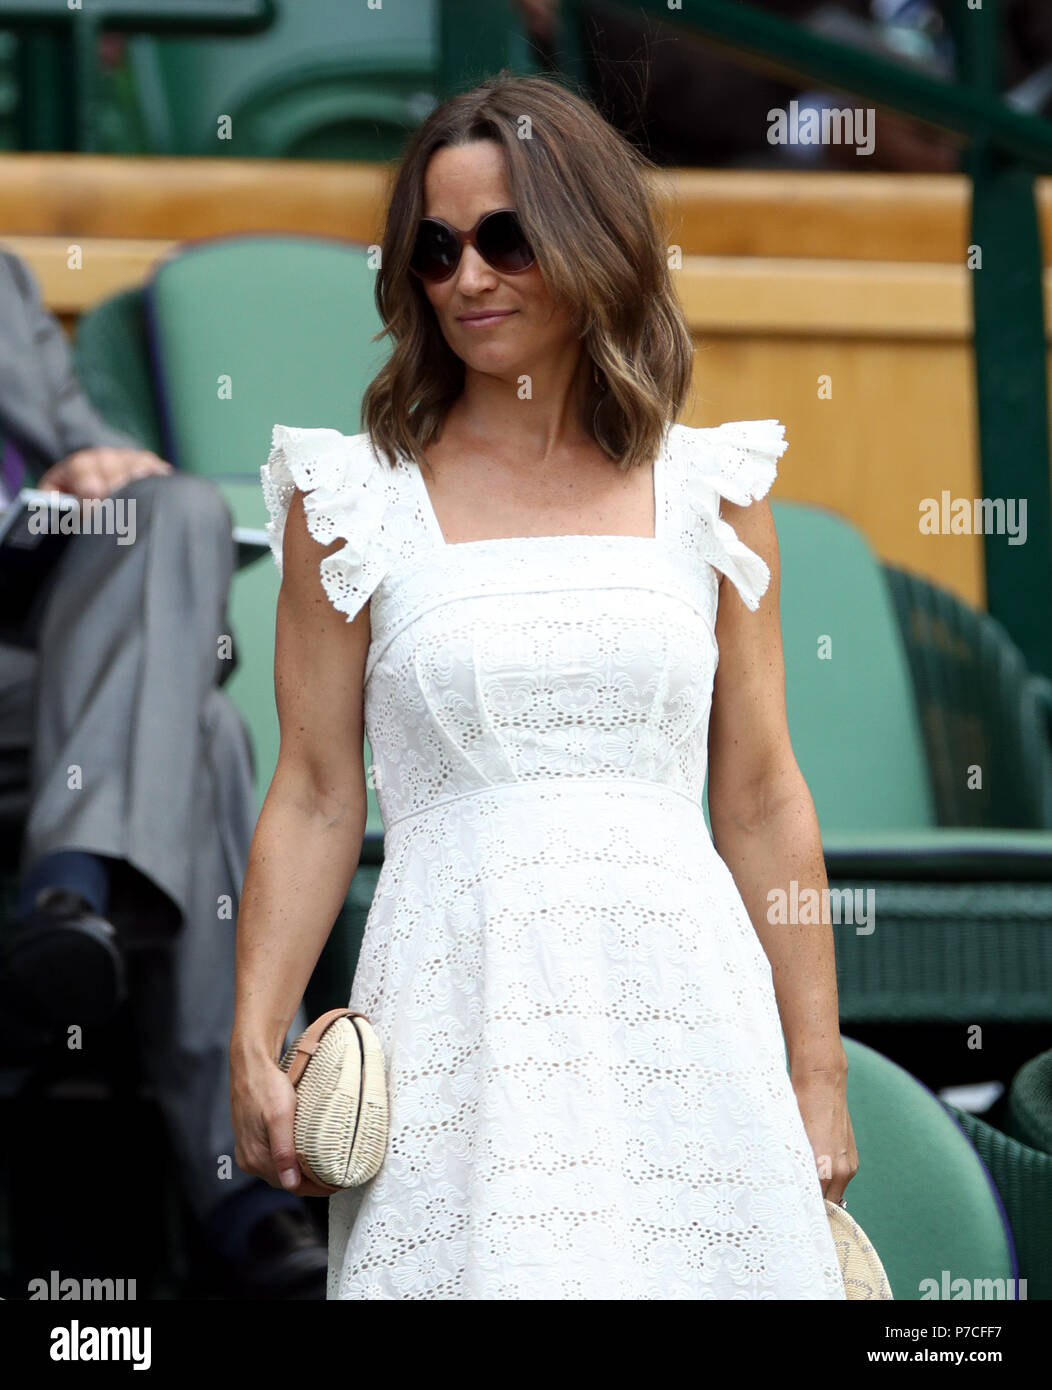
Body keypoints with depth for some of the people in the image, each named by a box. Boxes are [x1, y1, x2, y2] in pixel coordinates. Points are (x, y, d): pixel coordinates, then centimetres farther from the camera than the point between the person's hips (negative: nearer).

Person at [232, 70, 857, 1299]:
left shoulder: (709, 491, 9)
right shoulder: (355, 496, 5)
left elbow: (764, 803, 9)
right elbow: (314, 799, 3)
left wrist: (818, 1073, 8)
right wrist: (254, 1050, -5)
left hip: (682, 1003, 2)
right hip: (459, 1013, -1)